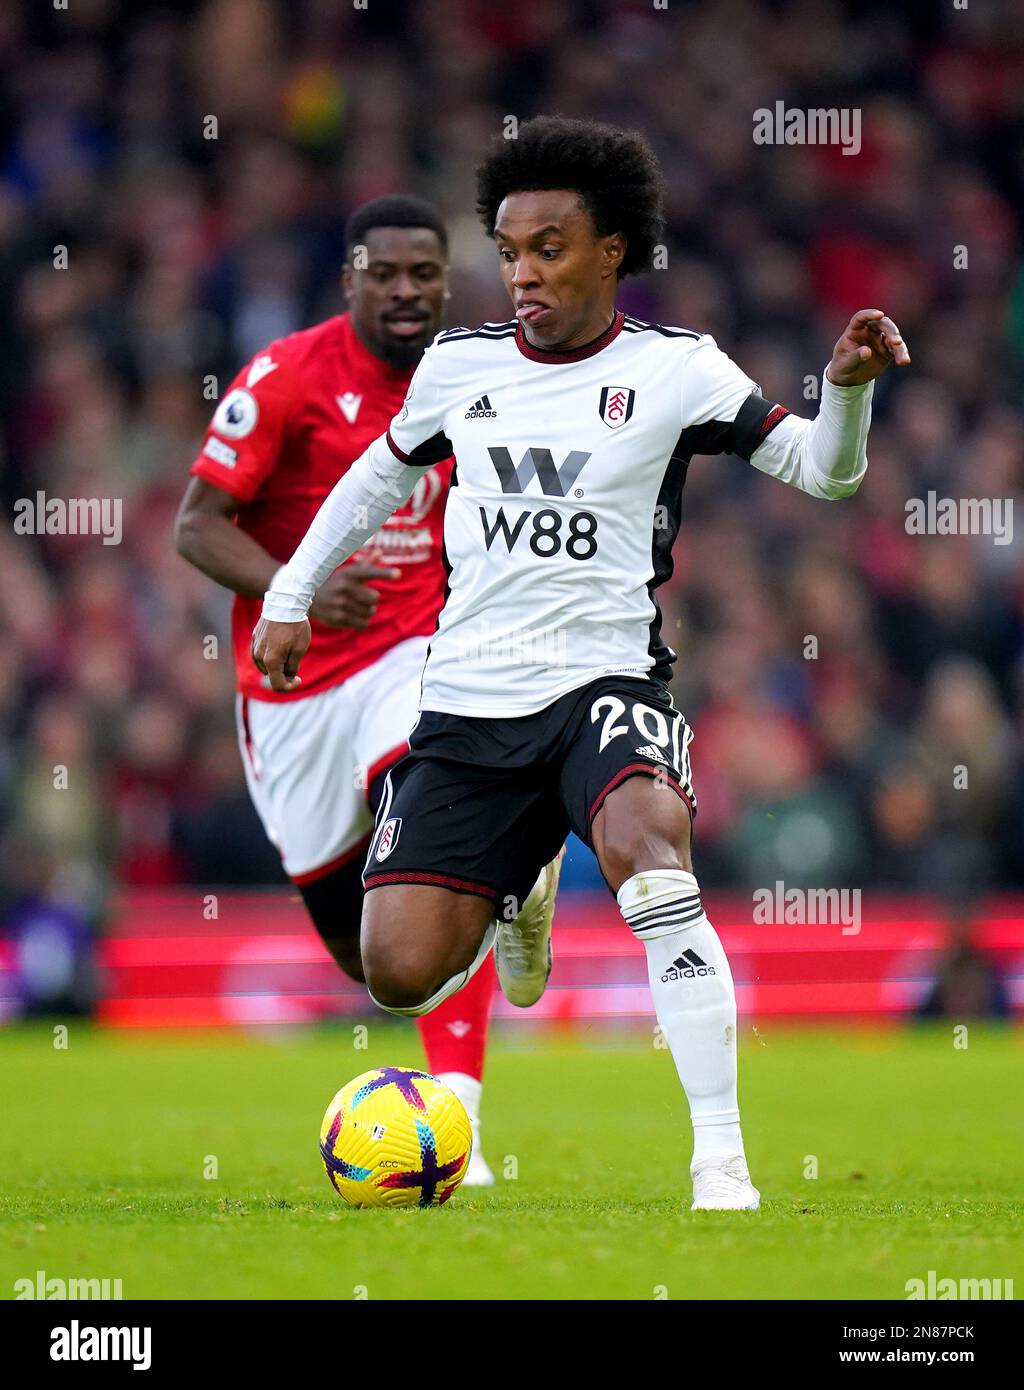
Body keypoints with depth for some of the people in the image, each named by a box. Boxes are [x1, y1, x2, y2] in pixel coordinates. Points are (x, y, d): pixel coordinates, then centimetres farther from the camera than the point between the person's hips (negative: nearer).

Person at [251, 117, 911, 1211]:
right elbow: (380, 476, 26)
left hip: (604, 680, -3)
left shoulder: (673, 369, 0)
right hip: (465, 705, 3)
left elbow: (820, 471, 0)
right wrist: (290, 596, 25)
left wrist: (848, 384, -19)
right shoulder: (460, 364, 9)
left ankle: (721, 1161, -36)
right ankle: (510, 901, 34)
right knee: (400, 971, -7)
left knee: (646, 844, -37)